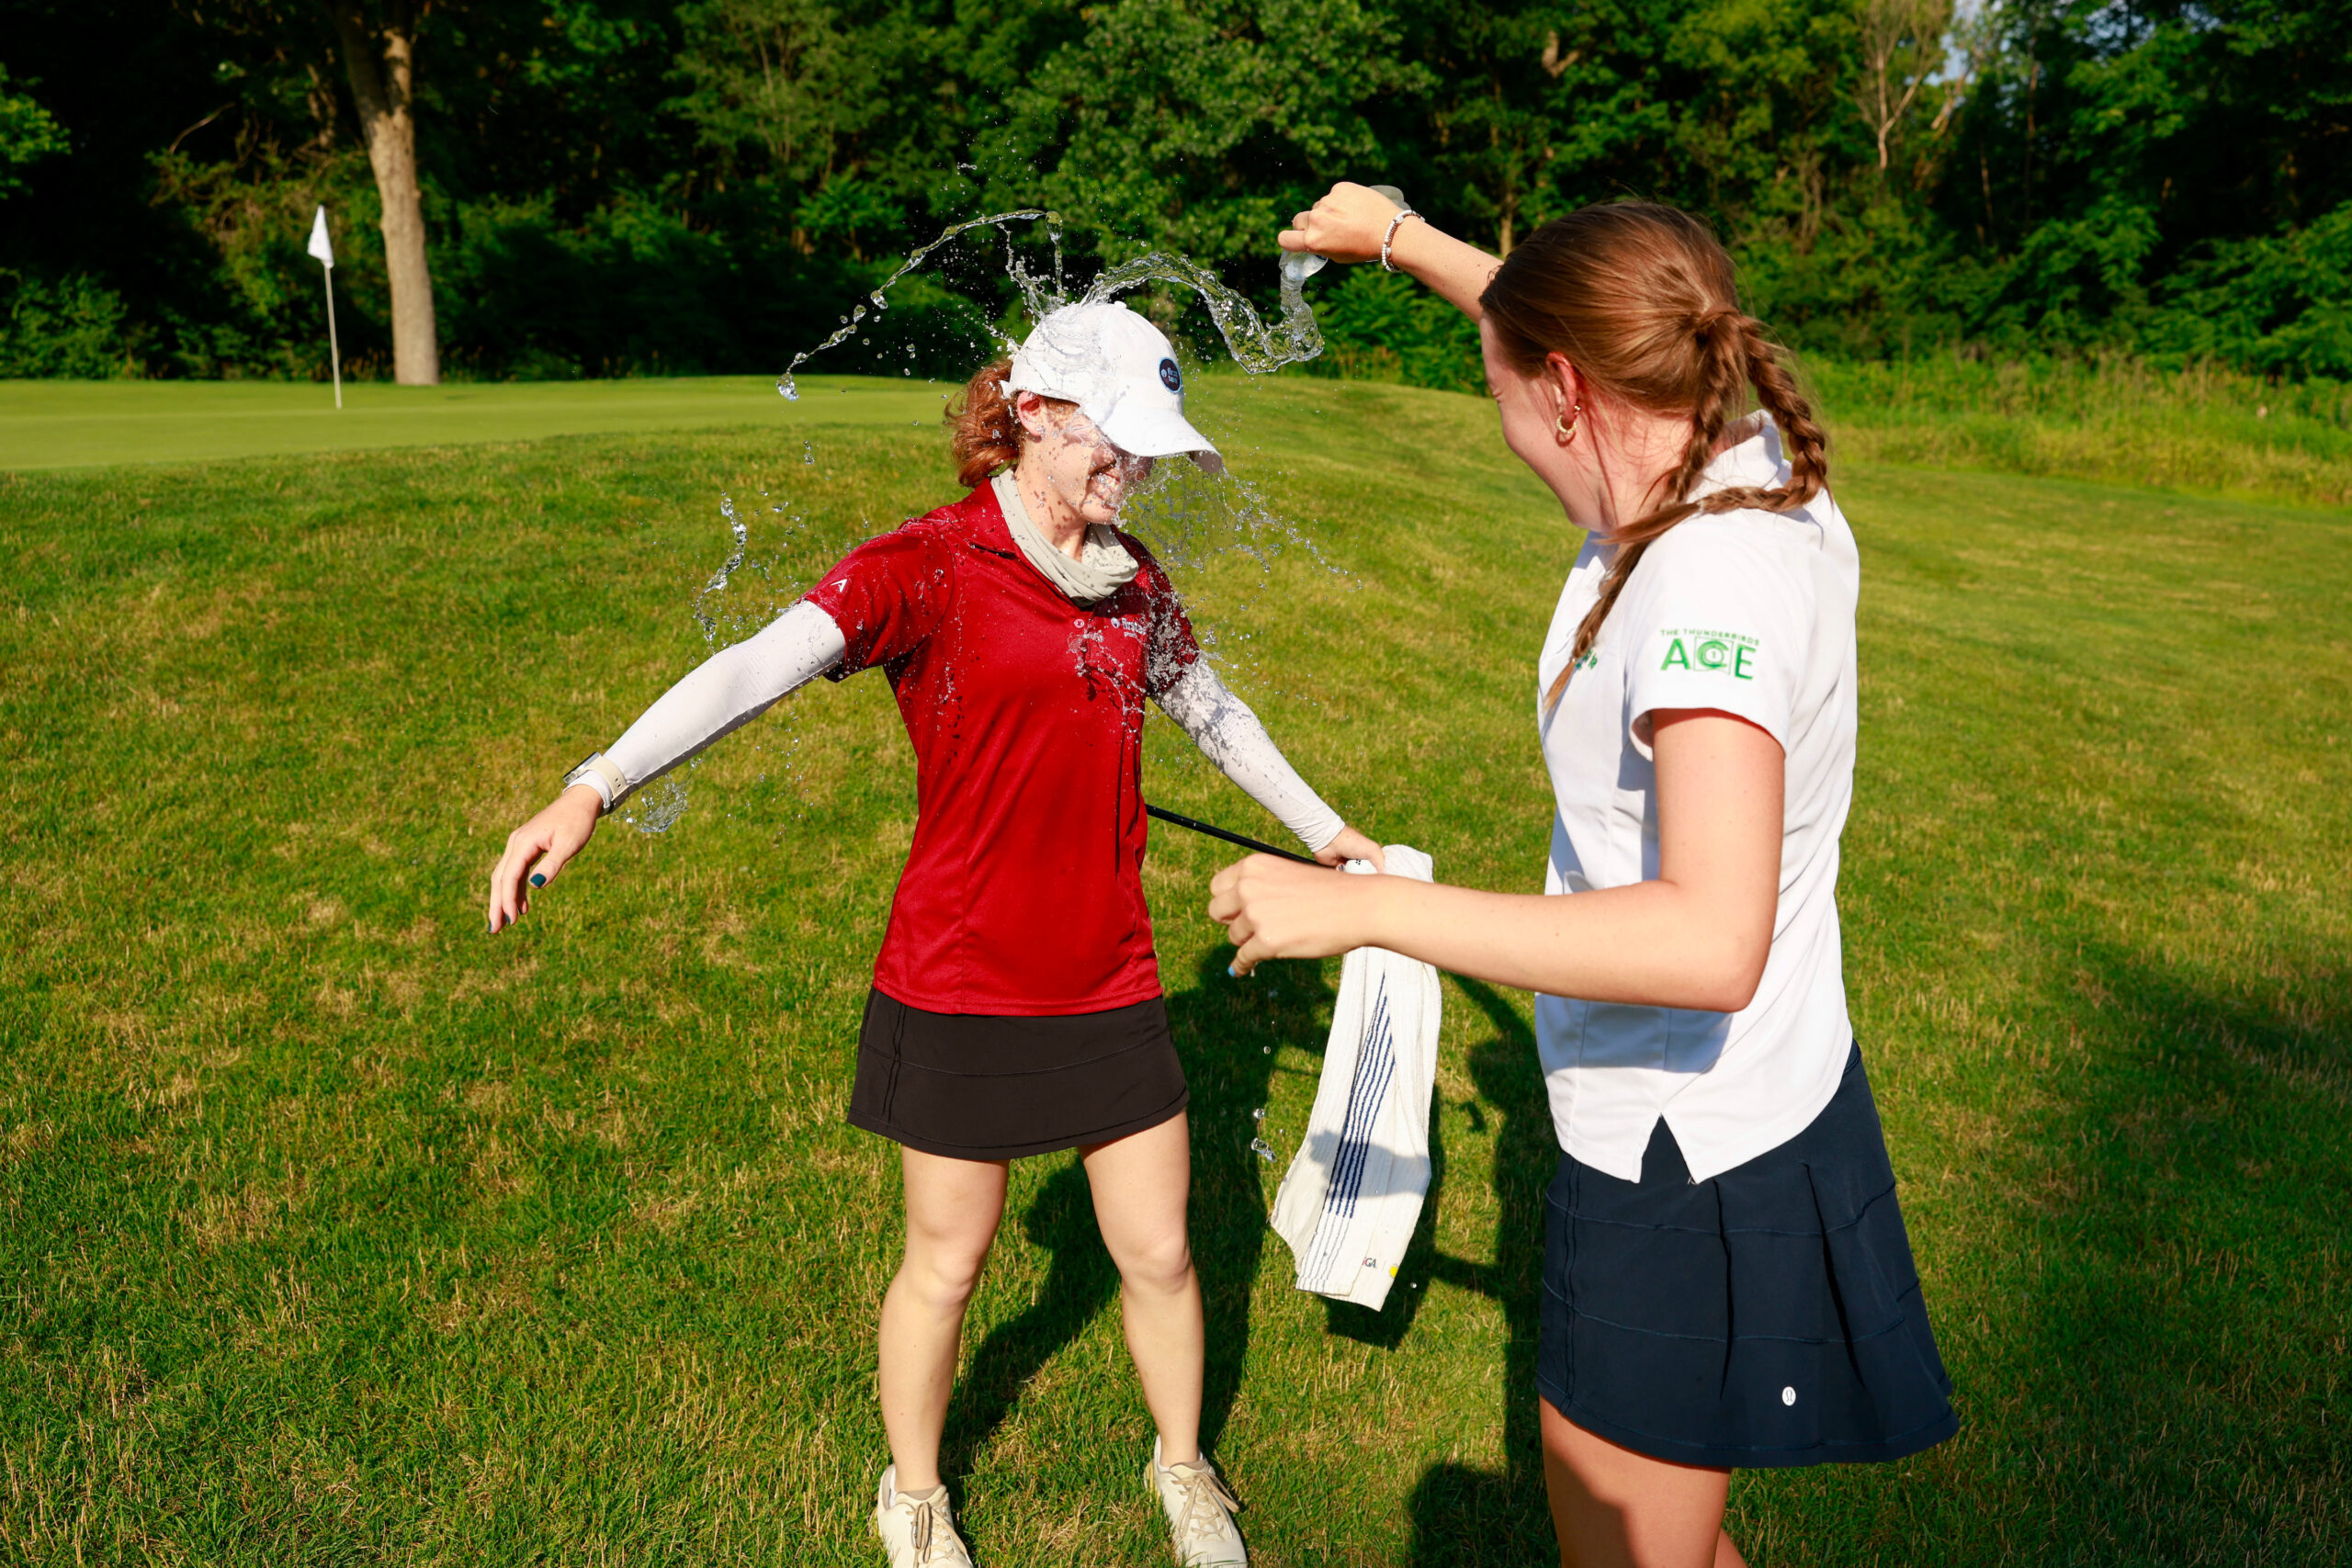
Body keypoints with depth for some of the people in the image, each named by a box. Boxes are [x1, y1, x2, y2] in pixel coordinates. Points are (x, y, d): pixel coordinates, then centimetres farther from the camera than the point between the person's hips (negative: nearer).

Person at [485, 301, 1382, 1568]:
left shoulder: (1131, 580, 5)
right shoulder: (928, 565, -13)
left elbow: (1212, 712, 21)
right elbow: (759, 666, -28)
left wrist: (1321, 829, 33)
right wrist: (594, 788, -42)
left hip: (1109, 983, 5)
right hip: (960, 987, -4)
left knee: (1158, 1252, 14)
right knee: (946, 1264, 13)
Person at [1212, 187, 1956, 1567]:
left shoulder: (1713, 579, -29)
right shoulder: (1737, 458, -2)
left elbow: (1710, 942, -39)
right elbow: (1575, 327, 20)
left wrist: (1368, 907, -35)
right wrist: (1402, 237, 32)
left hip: (1692, 1169, -9)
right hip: (1742, 1107, 9)